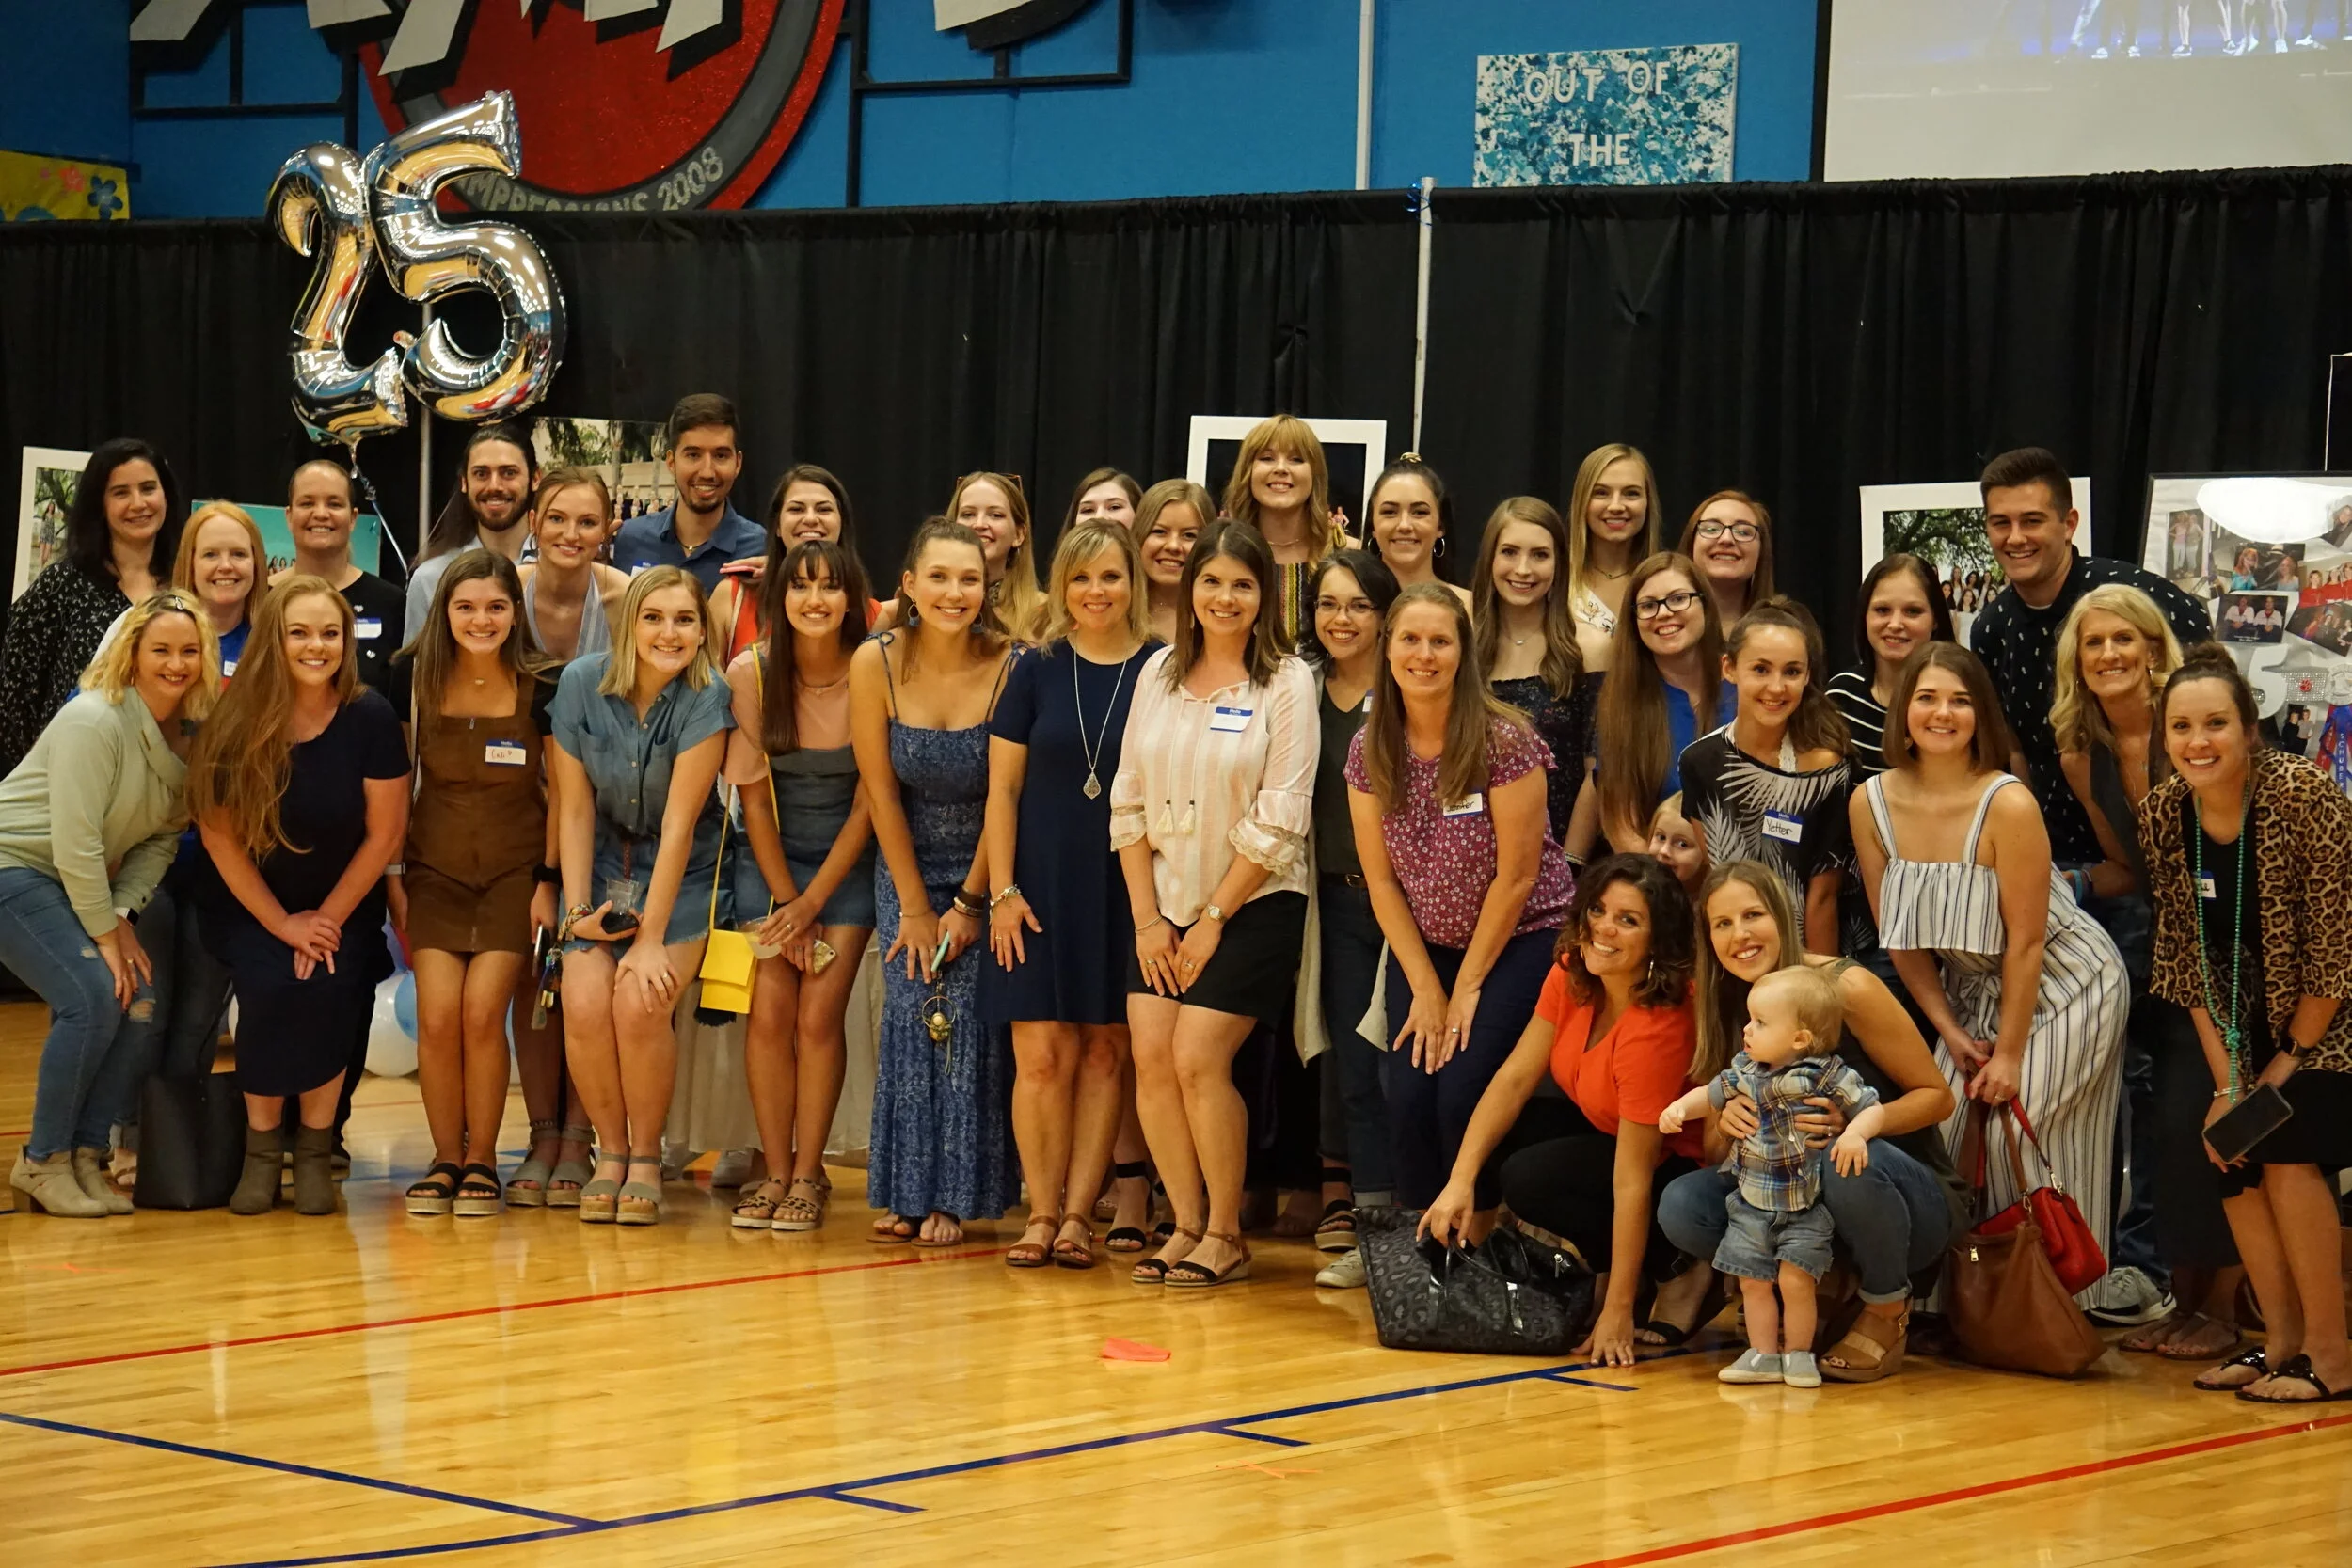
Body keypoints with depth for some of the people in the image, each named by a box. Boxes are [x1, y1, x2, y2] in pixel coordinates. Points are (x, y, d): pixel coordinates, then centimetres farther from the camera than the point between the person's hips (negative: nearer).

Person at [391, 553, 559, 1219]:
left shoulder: (541, 689, -7)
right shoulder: (416, 683, -3)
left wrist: (548, 880, -4)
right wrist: (392, 879, 3)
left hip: (515, 873, -1)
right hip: (434, 872, 2)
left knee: (482, 1013, -14)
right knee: (437, 1018, -12)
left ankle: (481, 1160, 1)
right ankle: (445, 1158, 4)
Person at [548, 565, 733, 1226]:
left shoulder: (706, 698, -17)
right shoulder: (581, 683, -9)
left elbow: (678, 825, -18)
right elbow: (574, 809, -3)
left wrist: (652, 939, -19)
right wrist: (577, 910, -9)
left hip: (681, 874, -2)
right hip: (602, 867, 2)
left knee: (639, 1003, -24)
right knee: (585, 1003, -20)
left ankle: (646, 1159, -2)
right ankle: (611, 1153, 3)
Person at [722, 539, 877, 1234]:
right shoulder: (751, 673, -11)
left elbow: (869, 801, -10)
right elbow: (753, 794, -5)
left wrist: (811, 903, -10)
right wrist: (783, 899, -7)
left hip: (848, 860, -1)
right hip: (770, 857, 1)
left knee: (818, 1017, -9)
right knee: (768, 1014, -8)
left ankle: (809, 1175, 1)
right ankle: (775, 1172, 2)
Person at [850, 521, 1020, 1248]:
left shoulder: (1011, 667, -17)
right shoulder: (876, 663, -12)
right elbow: (881, 791, -6)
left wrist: (970, 903, -8)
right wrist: (914, 907, -4)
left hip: (987, 869, -1)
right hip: (908, 866, 2)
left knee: (969, 1020, -8)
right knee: (911, 1016, -6)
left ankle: (955, 1196, -2)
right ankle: (905, 1192, 0)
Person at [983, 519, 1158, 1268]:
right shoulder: (1037, 671, 4)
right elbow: (1003, 787, 5)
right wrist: (1003, 891, -2)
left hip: (1127, 890, 0)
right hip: (1043, 887, 0)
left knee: (1106, 1051, 3)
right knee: (1042, 1053, -3)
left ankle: (1078, 1213, 8)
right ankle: (1042, 1213, 4)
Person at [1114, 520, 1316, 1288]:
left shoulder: (1286, 683, -7)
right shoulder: (1160, 673, 6)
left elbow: (1278, 823, -11)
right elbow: (1129, 799, 6)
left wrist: (1213, 920, -10)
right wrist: (1148, 916, -1)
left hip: (1253, 905, -4)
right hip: (1165, 903, 5)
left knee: (1198, 1058, -13)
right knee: (1151, 1055, -6)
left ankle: (1226, 1237, 1)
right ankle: (1186, 1226, 8)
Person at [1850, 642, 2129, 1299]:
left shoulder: (2008, 805, -25)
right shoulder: (1871, 805, -9)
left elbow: (2025, 942, -20)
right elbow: (1901, 936, -1)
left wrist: (2010, 1054, -16)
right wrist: (1951, 1031, -4)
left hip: (2064, 985, -5)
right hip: (1972, 988, 5)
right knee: (1946, 1133, -2)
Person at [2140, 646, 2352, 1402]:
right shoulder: (2163, 813, -11)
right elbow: (2186, 954, -6)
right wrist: (2227, 1083, -9)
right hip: (2248, 1019, 6)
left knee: (2289, 1152, -16)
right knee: (2235, 1157, -2)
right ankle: (2283, 1340, 12)